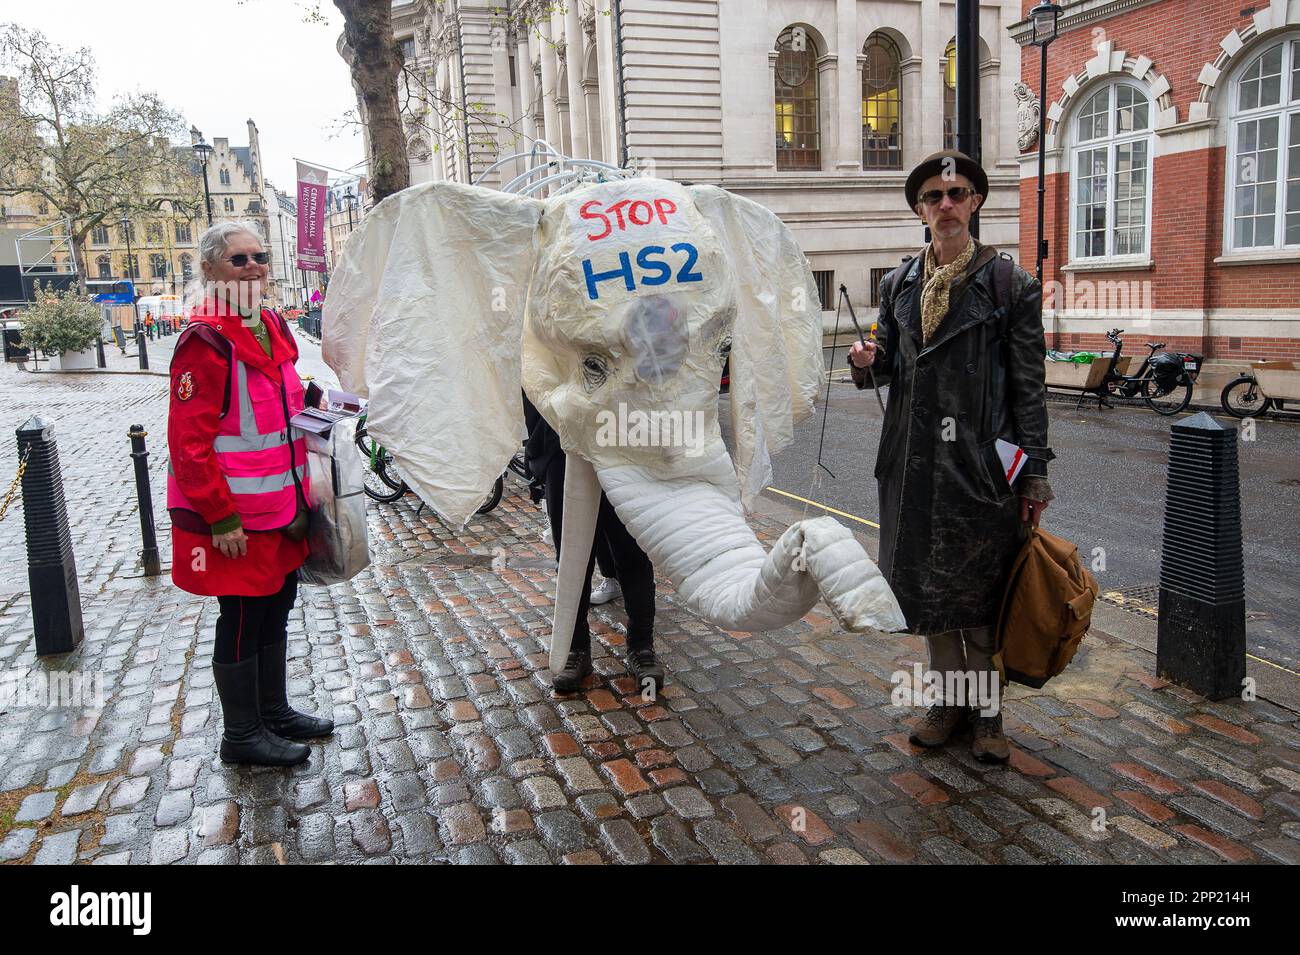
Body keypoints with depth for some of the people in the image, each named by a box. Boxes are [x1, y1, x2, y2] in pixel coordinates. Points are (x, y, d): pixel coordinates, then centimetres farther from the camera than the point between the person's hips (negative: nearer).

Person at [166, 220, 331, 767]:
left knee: (276, 612, 19)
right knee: (242, 621, 5)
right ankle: (242, 736, 22)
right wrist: (222, 519, -21)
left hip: (282, 508, 8)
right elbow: (189, 441, -21)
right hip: (237, 518, -8)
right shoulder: (206, 340, -18)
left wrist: (303, 495, 17)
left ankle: (274, 712, 36)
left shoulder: (272, 327, 9)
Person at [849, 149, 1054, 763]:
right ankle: (950, 696, 29)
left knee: (982, 587, 5)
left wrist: (1034, 473, -8)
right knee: (927, 580, 12)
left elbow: (1029, 386, -4)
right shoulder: (899, 284, 10)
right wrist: (869, 364, -7)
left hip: (983, 460, -4)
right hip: (916, 458, 4)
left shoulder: (1010, 284, -3)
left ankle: (987, 708, 22)